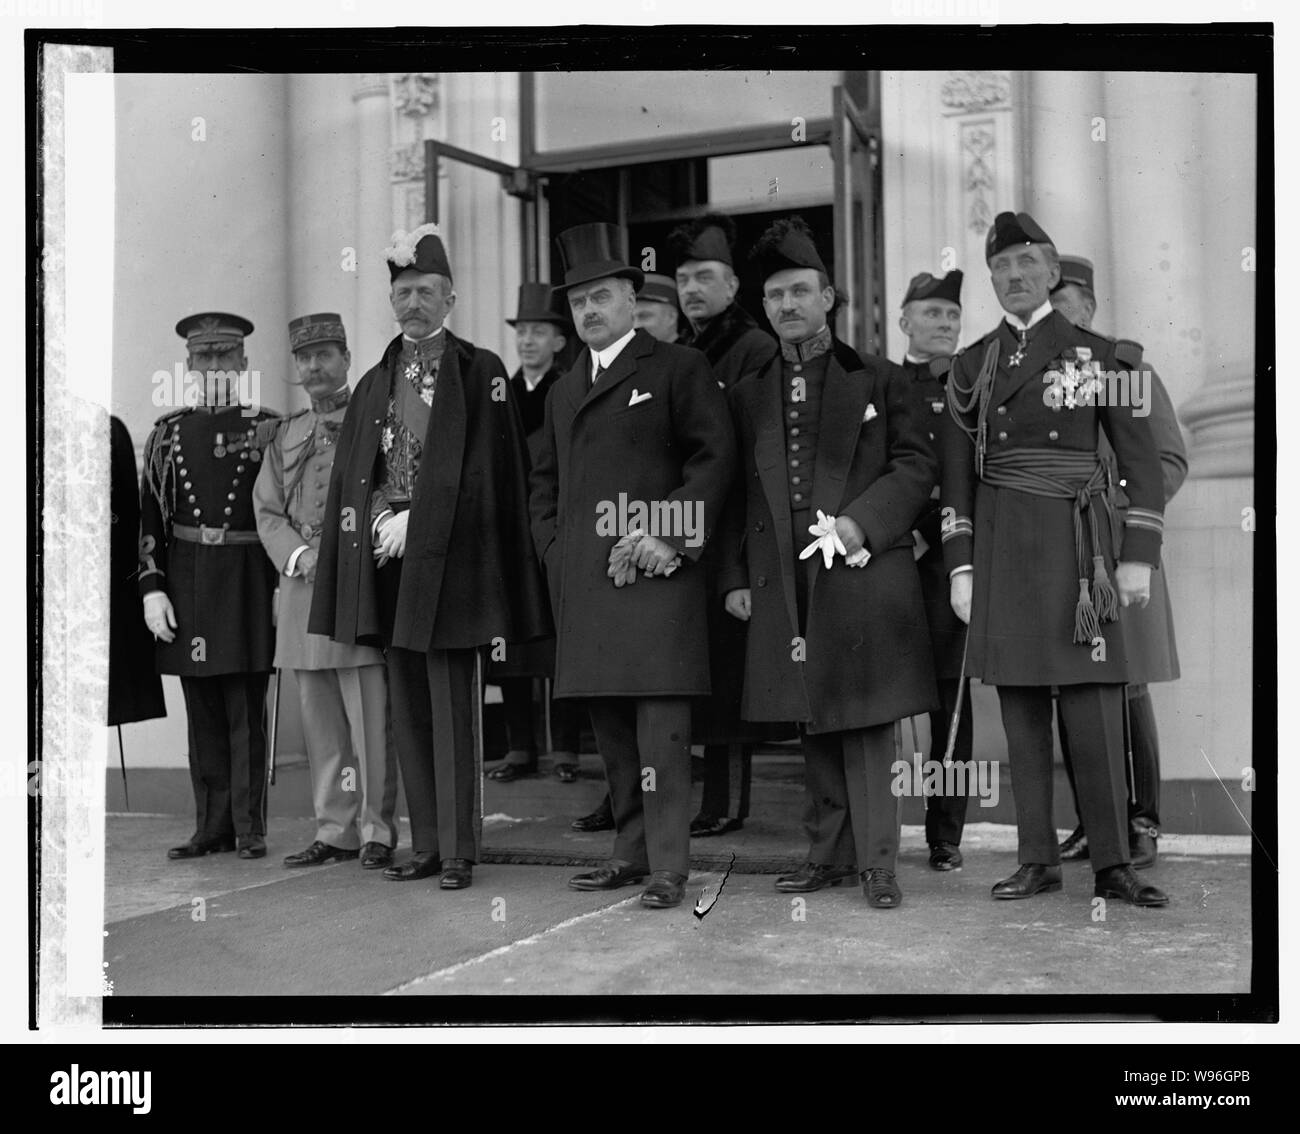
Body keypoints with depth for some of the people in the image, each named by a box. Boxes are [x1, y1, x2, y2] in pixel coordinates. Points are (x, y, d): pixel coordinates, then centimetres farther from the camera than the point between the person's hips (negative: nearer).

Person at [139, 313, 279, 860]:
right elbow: (149, 516, 8)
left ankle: (249, 827, 8)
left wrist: (285, 585, -4)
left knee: (246, 709, 0)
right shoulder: (168, 432, 9)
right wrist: (152, 586, 0)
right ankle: (212, 826, 16)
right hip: (186, 582, 3)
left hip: (247, 579, -3)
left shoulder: (269, 428, 1)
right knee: (202, 712, 8)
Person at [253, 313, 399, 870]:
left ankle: (377, 830, 4)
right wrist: (299, 555, -4)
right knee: (320, 718, 9)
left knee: (370, 716, -5)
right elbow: (267, 510, 14)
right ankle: (335, 830, 17)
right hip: (302, 583, 5)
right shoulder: (286, 434, 18)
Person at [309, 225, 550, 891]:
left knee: (451, 709, -4)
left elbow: (485, 471, -7)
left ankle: (458, 851, 4)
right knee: (407, 711, 9)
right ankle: (426, 846, 18)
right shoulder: (374, 385, 16)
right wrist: (381, 519, -2)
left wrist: (416, 524, -11)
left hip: (446, 557, -5)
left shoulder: (481, 373, 1)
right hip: (387, 559, 5)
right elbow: (349, 481, 16)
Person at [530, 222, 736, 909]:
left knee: (661, 724, -8)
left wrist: (674, 537, -12)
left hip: (655, 571, -6)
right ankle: (632, 851, 20)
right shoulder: (564, 389, 22)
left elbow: (714, 457, -4)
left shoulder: (678, 368, 3)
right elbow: (545, 479, 26)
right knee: (610, 728, 10)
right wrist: (552, 547, 11)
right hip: (581, 582, 6)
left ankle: (668, 866, -3)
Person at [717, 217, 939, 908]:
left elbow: (916, 465, 1)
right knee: (812, 722, 9)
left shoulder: (878, 380, 7)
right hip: (783, 581, 4)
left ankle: (877, 861, 4)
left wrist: (860, 522, -13)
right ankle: (829, 853, 18)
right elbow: (738, 495, 15)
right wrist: (733, 577, 7)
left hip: (864, 574, -3)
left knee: (866, 720, -3)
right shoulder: (748, 395, 15)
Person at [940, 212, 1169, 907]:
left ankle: (1112, 866, 4)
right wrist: (960, 567, 3)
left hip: (1079, 545, -2)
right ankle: (1038, 861, 13)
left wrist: (1139, 555, -4)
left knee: (1095, 708, -5)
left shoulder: (1098, 354, 5)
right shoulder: (970, 366, 11)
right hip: (1000, 549, 2)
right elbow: (956, 475, 10)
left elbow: (1141, 459, 4)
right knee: (1021, 709, 4)